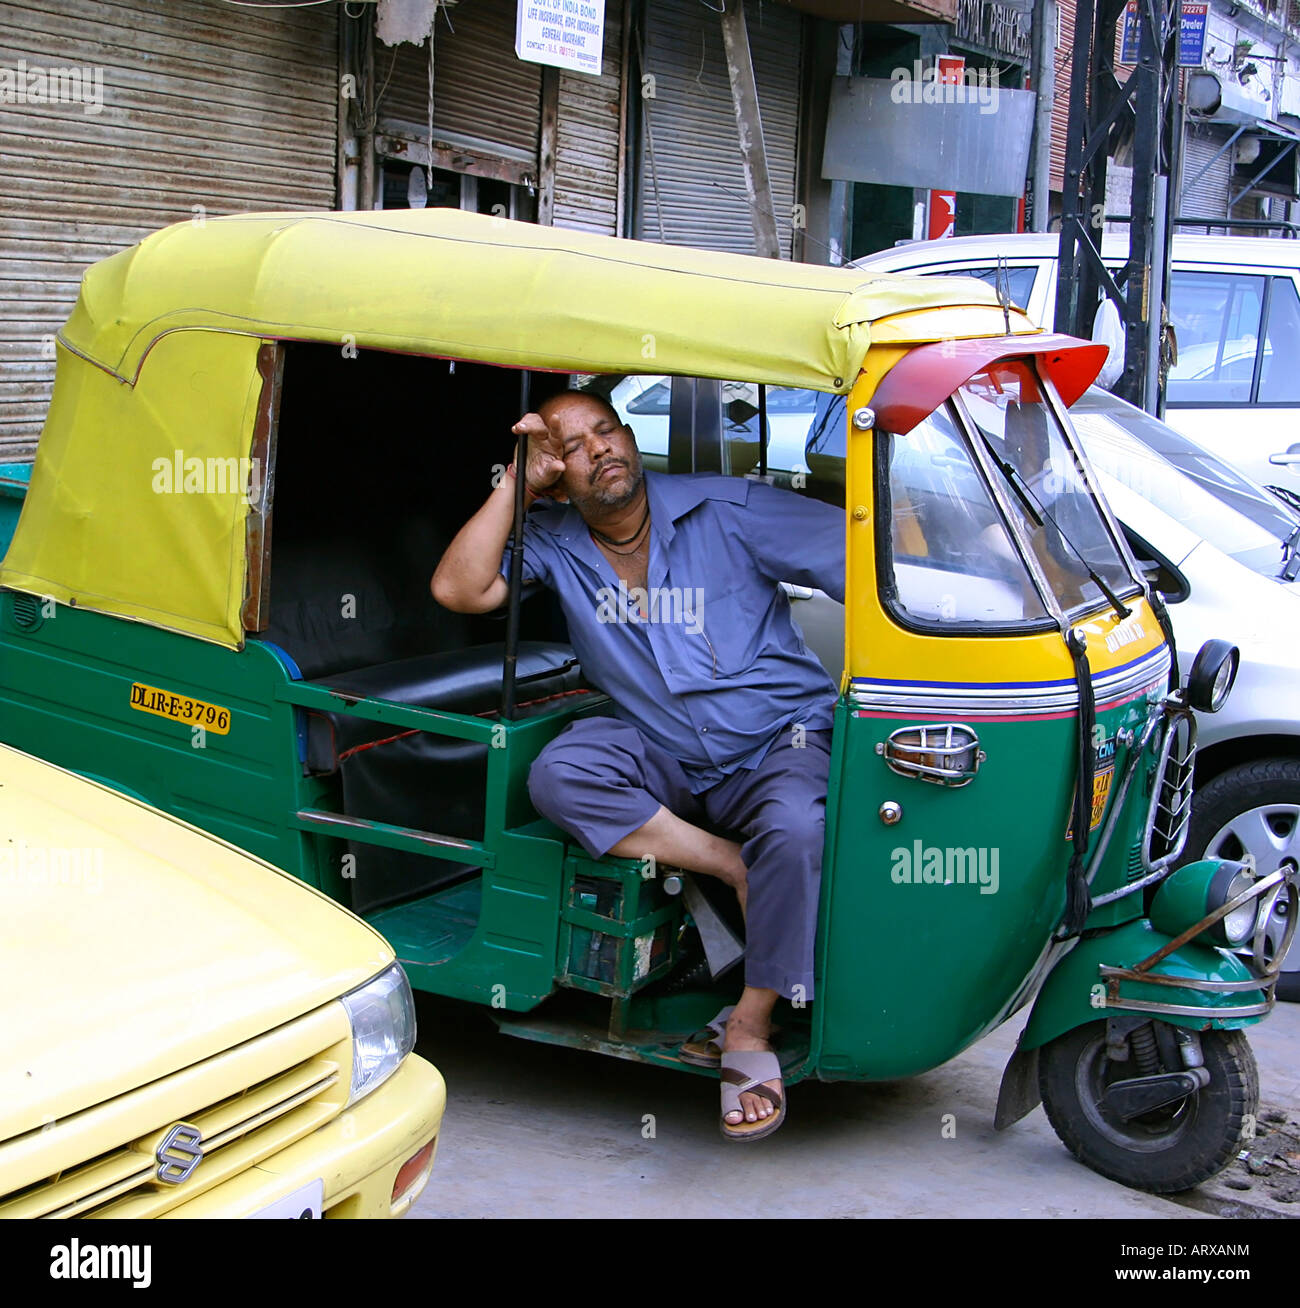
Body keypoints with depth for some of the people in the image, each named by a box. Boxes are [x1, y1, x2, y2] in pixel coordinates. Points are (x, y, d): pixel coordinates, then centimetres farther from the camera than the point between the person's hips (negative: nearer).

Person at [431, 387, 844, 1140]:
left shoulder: (731, 513, -5)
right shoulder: (554, 543, 6)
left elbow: (865, 558, -8)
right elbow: (459, 589, -8)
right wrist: (518, 484, -9)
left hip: (781, 740, -3)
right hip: (662, 760, 3)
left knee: (794, 832, -35)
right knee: (557, 774, -24)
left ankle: (750, 1026, -16)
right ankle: (738, 868, -20)